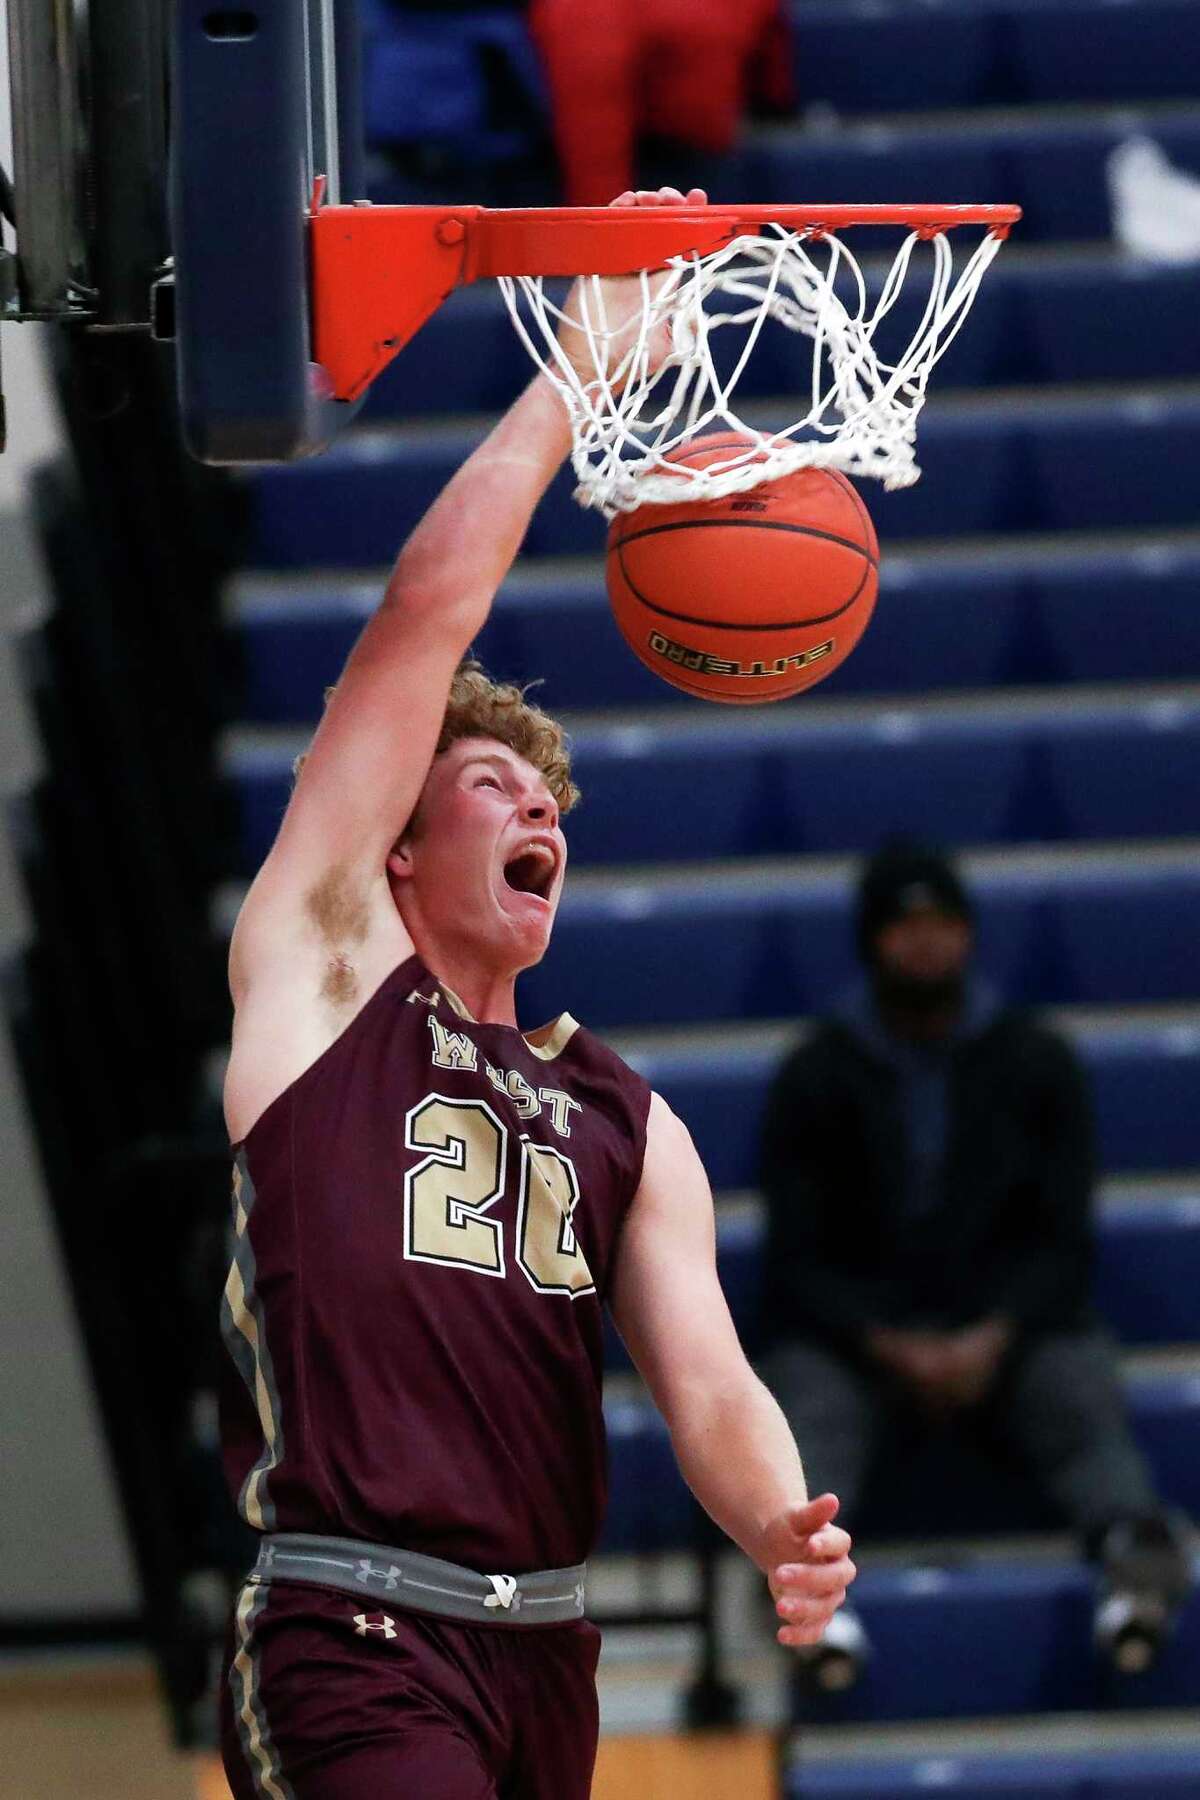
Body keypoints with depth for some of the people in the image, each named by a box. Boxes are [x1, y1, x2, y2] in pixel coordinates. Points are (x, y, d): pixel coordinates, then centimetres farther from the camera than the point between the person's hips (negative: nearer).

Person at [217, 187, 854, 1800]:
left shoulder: (630, 1125, 18)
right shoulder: (321, 973, 5)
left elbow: (706, 1380, 6)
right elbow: (430, 614, 0)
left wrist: (782, 1529, -17)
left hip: (545, 1648, 6)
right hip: (347, 1644, -6)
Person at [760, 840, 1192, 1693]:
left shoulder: (1036, 1062, 9)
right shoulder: (819, 1077, 7)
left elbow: (1065, 1239, 4)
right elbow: (798, 1260, 1)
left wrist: (995, 1336, -15)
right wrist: (890, 1347, -17)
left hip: (1011, 1322, 0)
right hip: (855, 1327, 0)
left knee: (1084, 1399, -33)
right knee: (811, 1409, -34)